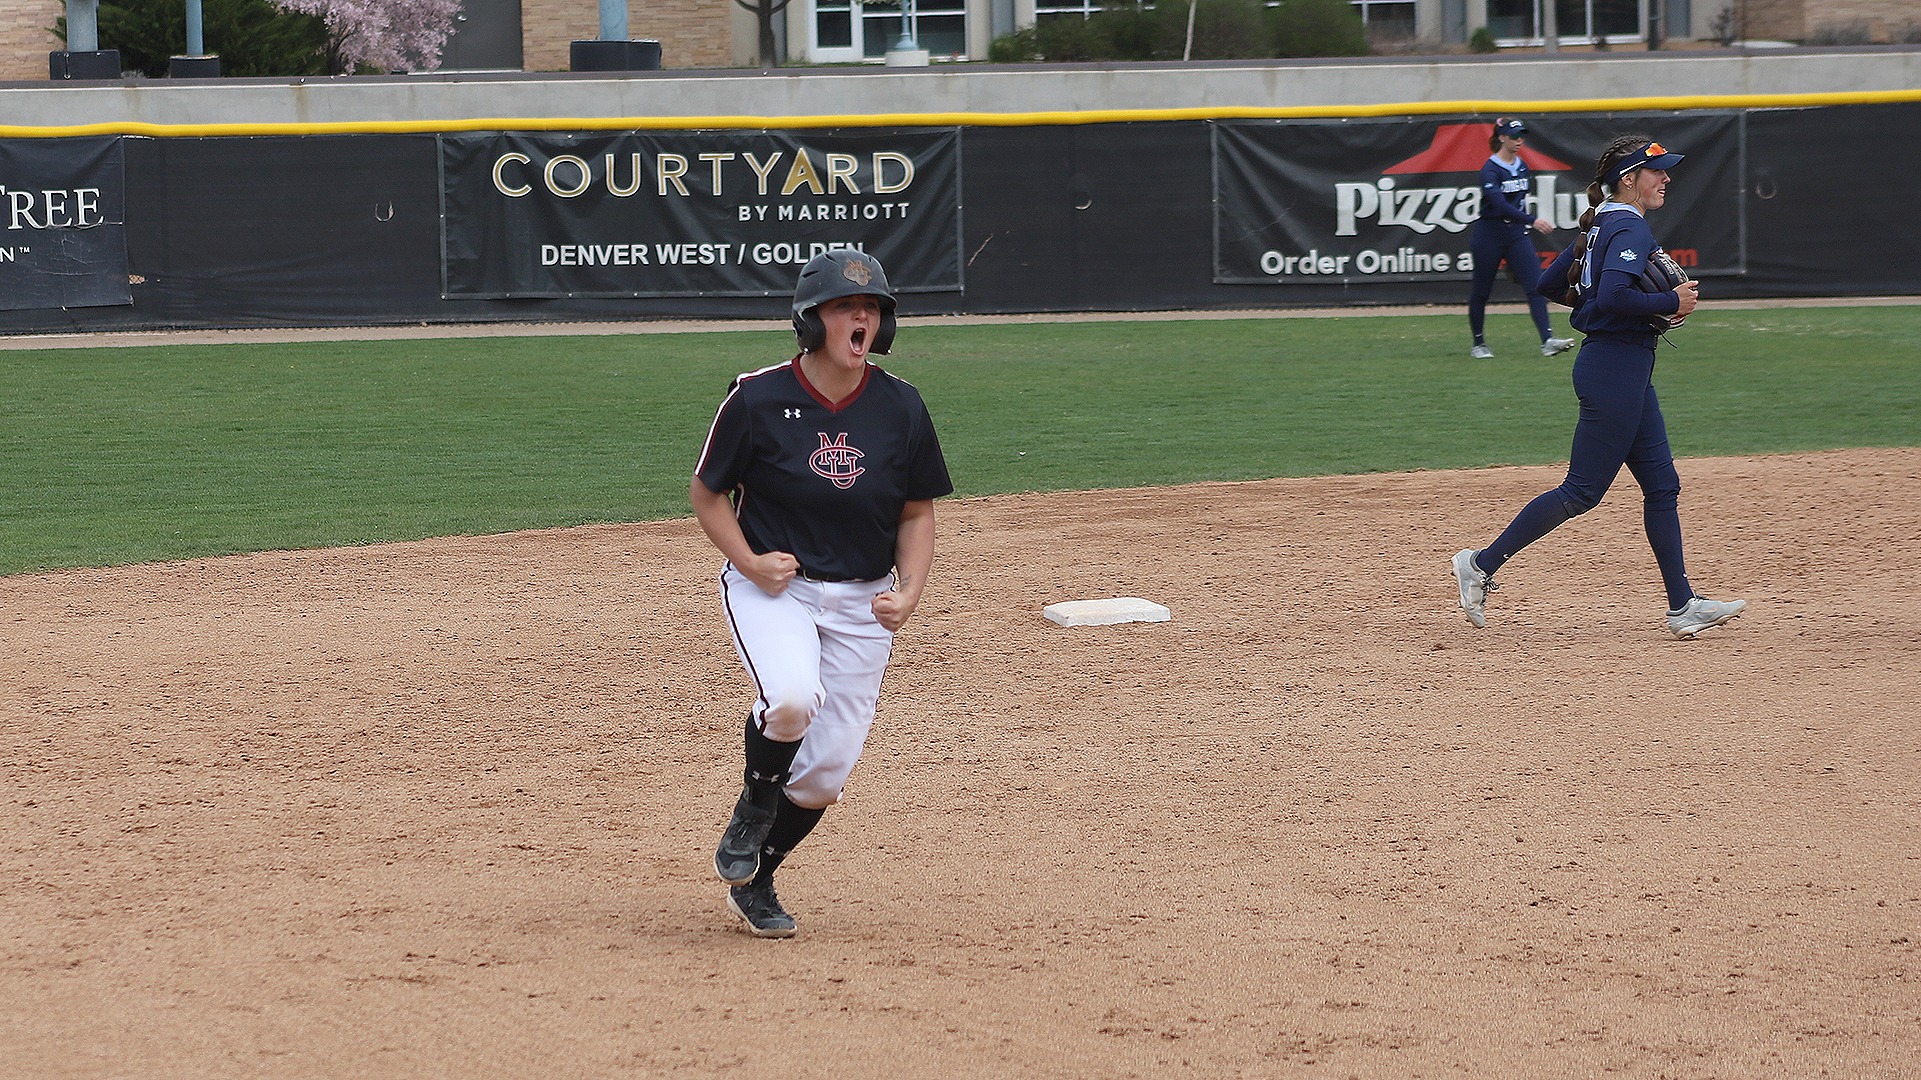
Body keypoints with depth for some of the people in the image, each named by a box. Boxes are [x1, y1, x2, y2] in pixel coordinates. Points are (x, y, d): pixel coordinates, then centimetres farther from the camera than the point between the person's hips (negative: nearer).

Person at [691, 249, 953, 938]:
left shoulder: (901, 408, -3)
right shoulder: (759, 400, -12)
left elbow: (917, 513, 6)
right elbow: (707, 492, 0)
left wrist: (909, 593, -10)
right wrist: (749, 562, -14)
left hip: (863, 602, 3)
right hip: (772, 587, -3)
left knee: (827, 768, 3)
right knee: (792, 699, -32)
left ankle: (753, 882, 28)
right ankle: (754, 807, 0)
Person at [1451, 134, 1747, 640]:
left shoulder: (1602, 225, 14)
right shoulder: (1630, 228, -15)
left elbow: (1549, 282, 19)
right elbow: (1613, 297, -29)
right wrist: (1670, 303, -17)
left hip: (1625, 371, 11)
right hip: (1615, 368, -11)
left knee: (1662, 485, 9)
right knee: (1583, 490, -5)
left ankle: (1683, 606, 10)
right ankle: (1482, 564, 1)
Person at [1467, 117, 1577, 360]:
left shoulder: (1522, 167, 9)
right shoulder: (1490, 171, -15)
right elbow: (1500, 205, -29)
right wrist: (1532, 220, -40)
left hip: (1517, 234, 6)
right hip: (1490, 235, -6)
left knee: (1536, 286, -10)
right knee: (1481, 292, 6)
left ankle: (1548, 340, -19)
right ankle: (1478, 344, 22)